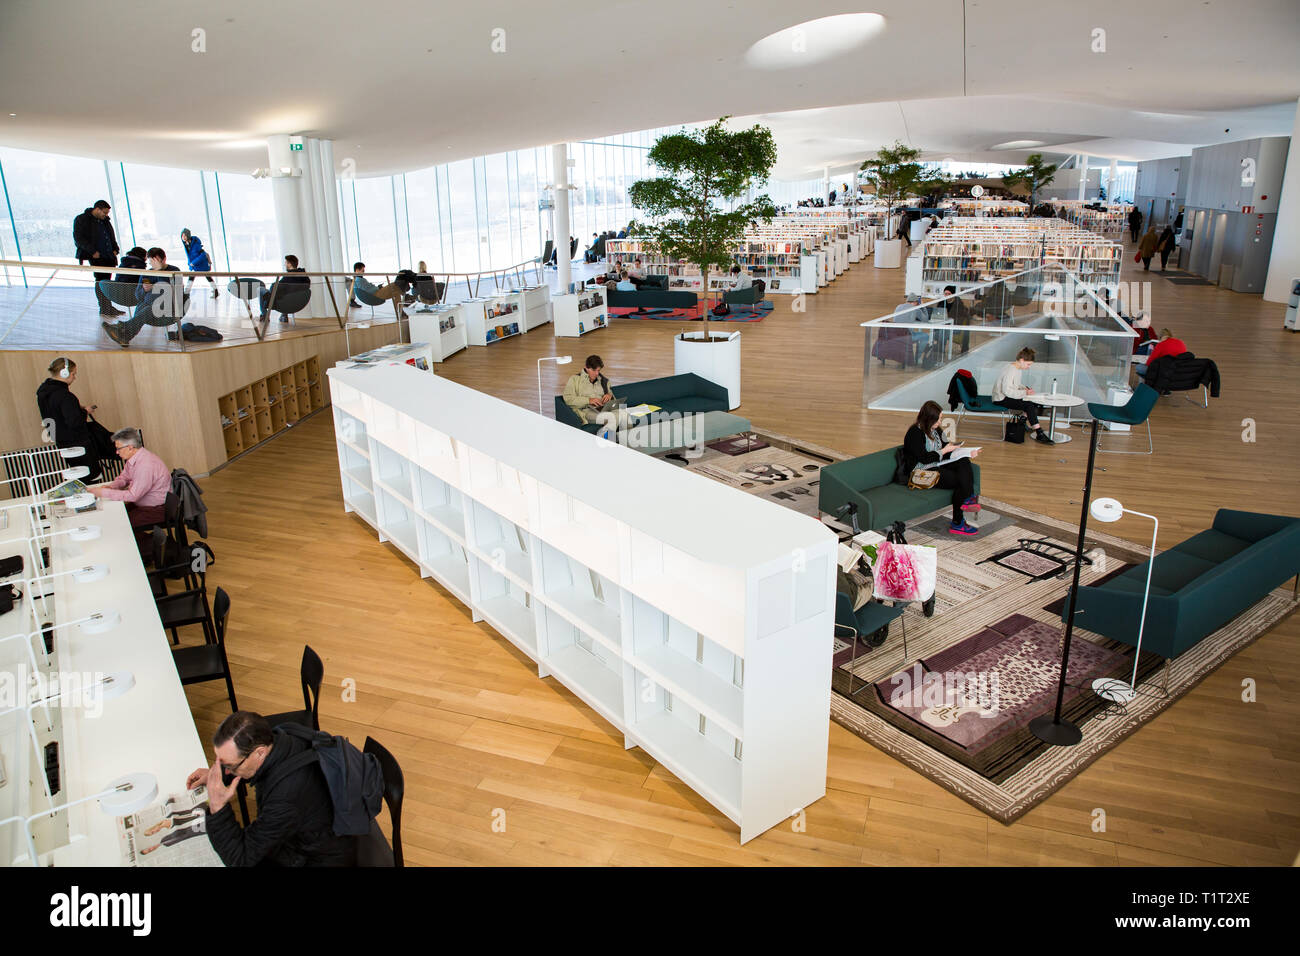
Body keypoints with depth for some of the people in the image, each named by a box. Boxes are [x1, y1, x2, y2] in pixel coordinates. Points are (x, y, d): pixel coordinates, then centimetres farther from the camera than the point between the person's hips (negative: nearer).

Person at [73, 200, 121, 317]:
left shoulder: (105, 221, 18)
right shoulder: (81, 220, -3)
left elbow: (112, 237, 28)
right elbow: (79, 238, -10)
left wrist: (115, 249, 11)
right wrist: (92, 252, -17)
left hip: (109, 256, 7)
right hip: (96, 256, -7)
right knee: (100, 280, -10)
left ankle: (108, 307, 11)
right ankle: (104, 308, -10)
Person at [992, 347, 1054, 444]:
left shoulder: (1018, 369, 10)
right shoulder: (1010, 370, -21)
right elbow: (1006, 391, -27)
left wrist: (1025, 388, 2)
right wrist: (1025, 393, -24)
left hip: (1008, 397, 10)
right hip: (1001, 399, -10)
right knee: (1029, 406, -22)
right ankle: (1039, 434, -20)